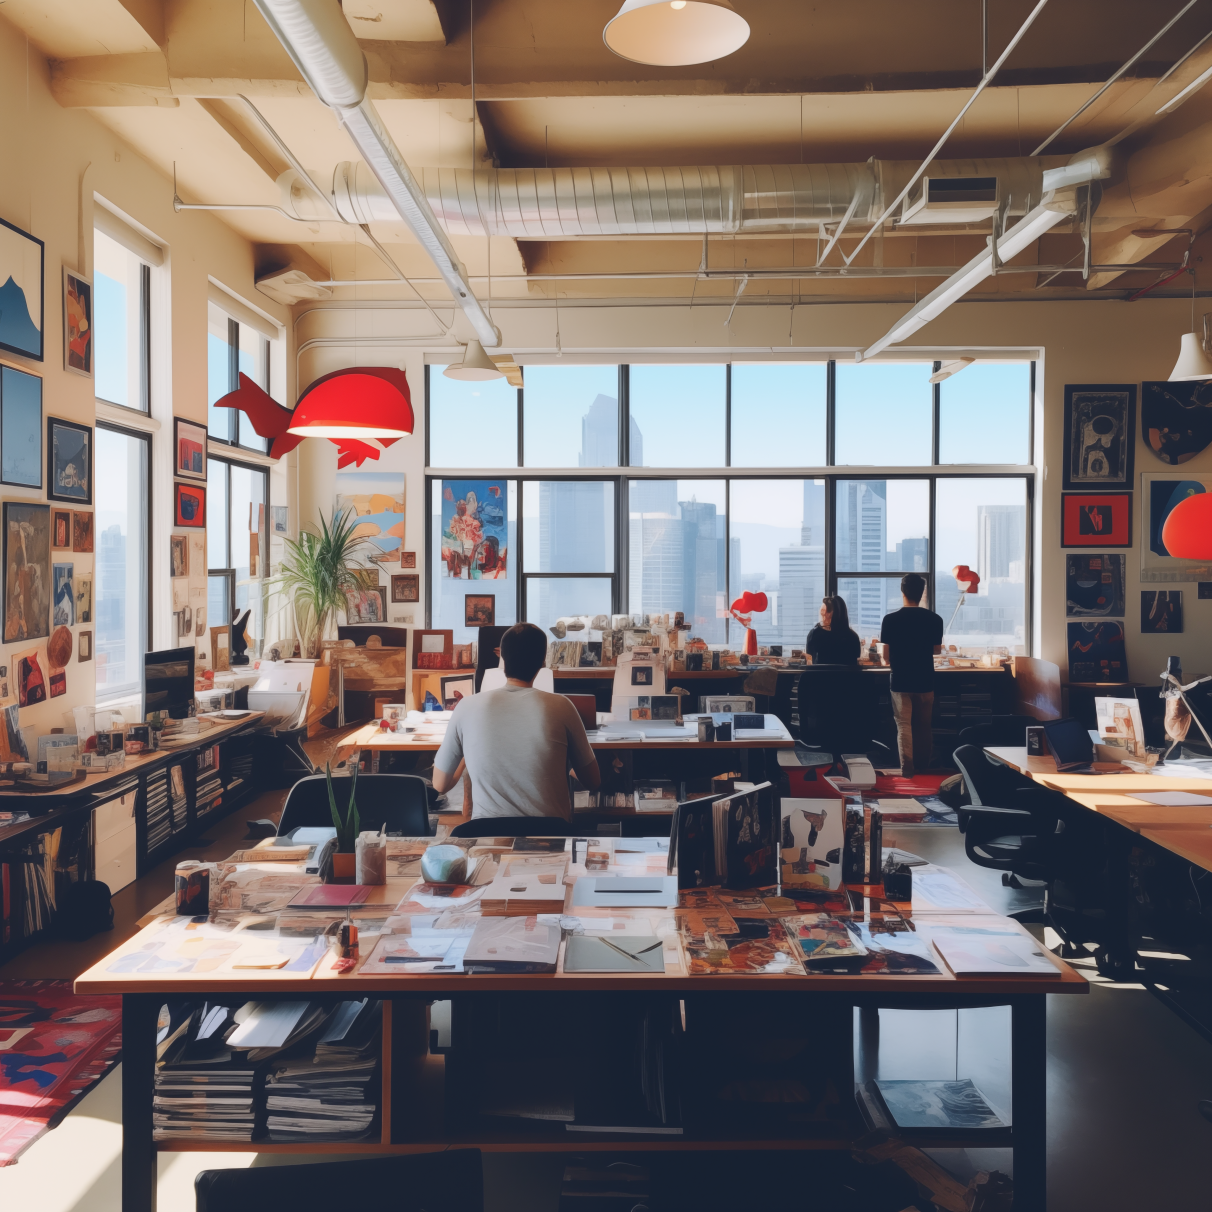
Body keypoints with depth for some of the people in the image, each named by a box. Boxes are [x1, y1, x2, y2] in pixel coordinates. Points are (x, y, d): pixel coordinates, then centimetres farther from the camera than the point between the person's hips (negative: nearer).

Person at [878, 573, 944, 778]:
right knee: (923, 726, 16)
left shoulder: (890, 619, -11)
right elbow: (937, 649, 7)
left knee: (904, 726, 5)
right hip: (925, 680, 2)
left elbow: (885, 655, -7)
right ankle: (923, 766, 27)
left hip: (901, 680, -2)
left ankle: (907, 768, 3)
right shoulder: (934, 619, -6)